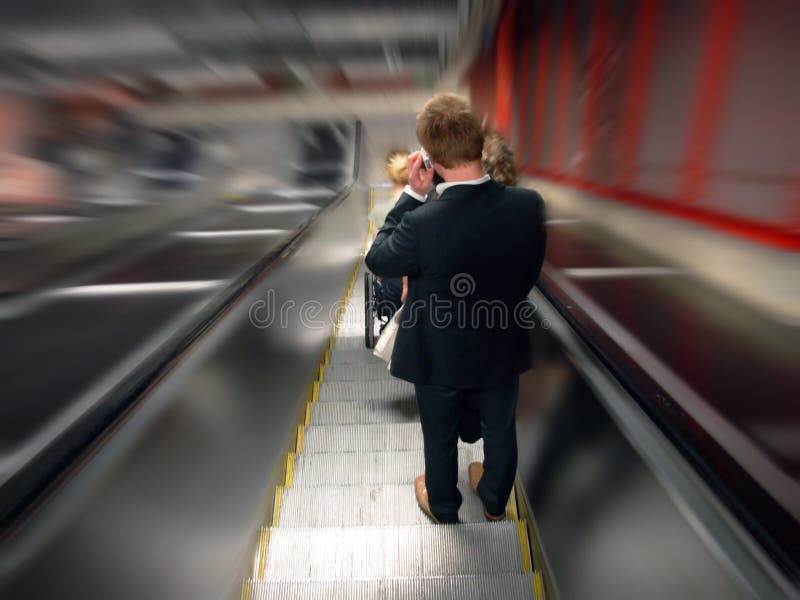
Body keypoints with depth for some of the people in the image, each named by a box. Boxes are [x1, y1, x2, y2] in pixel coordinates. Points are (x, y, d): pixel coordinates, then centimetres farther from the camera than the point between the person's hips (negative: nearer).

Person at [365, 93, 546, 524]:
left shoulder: (422, 224, -33)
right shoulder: (529, 205, -20)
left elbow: (377, 260, -12)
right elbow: (531, 272, -4)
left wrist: (411, 195, -12)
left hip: (440, 356, -3)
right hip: (503, 348, 4)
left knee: (440, 439, 24)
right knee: (500, 430, 28)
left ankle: (444, 509, 52)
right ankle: (495, 501, 56)